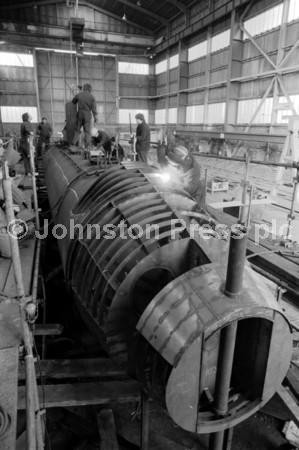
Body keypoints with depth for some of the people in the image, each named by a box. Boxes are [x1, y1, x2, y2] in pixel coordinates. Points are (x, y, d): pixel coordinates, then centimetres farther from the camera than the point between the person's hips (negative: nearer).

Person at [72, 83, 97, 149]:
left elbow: (73, 102, 17)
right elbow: (94, 108, -5)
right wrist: (95, 117, 1)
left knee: (77, 130, 11)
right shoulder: (91, 96, -2)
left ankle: (74, 143, 8)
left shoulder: (79, 95, 3)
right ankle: (87, 146, -1)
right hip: (87, 115, -2)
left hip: (80, 114, 2)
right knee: (87, 131, 2)